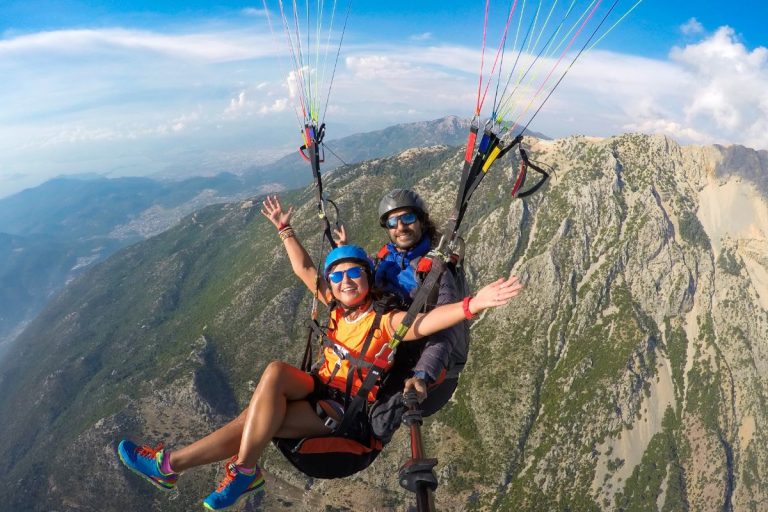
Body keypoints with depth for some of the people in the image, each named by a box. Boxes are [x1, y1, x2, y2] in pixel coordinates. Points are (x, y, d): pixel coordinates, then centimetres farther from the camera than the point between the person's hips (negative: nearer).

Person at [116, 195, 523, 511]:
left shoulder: (386, 322, -16)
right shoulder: (338, 307, 3)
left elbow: (426, 322, -35)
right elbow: (304, 270, 13)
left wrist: (473, 304, -52)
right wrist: (285, 229, 14)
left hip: (345, 411, -6)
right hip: (321, 389, 6)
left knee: (253, 421, -20)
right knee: (275, 371, -23)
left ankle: (171, 463, -3)